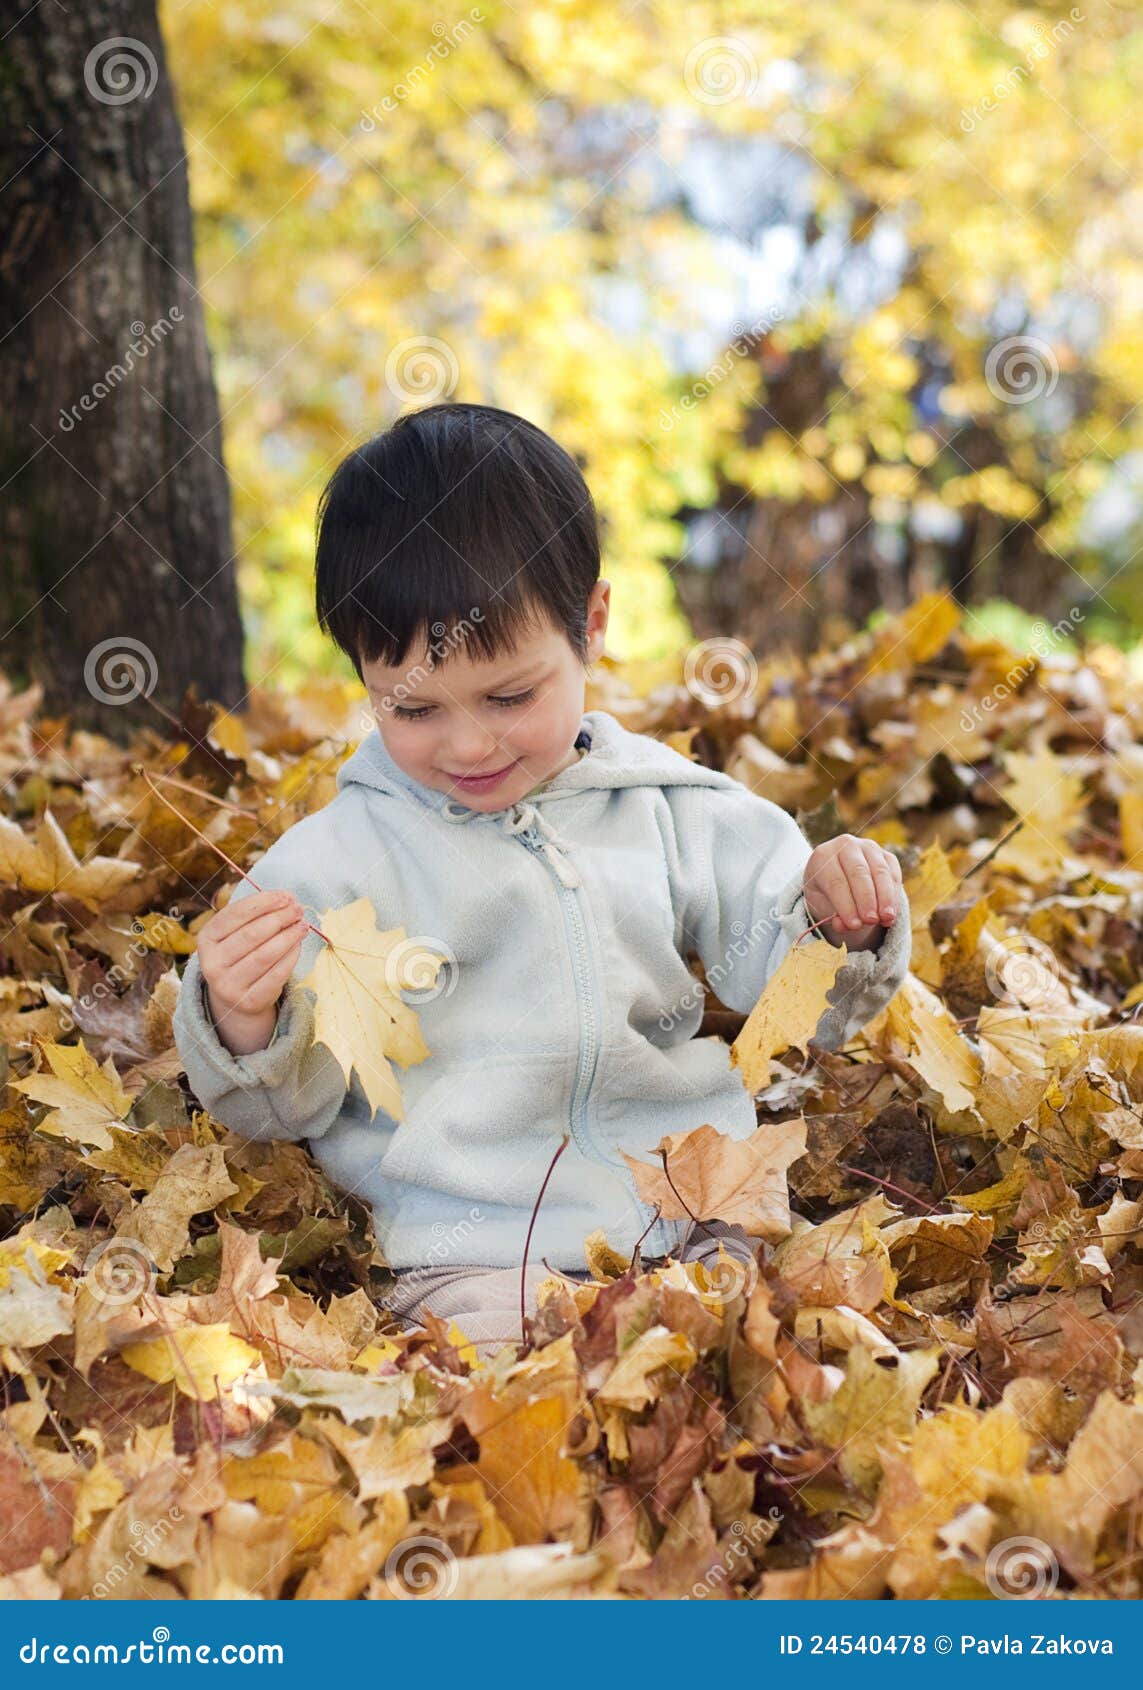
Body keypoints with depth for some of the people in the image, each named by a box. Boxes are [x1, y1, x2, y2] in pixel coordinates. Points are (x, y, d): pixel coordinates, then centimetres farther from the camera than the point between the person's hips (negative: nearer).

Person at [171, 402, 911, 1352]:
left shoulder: (680, 814, 9)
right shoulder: (340, 857, 2)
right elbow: (286, 1103, 4)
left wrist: (834, 924, -4)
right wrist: (245, 1027, -18)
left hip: (699, 1229, 3)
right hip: (475, 1260, -3)